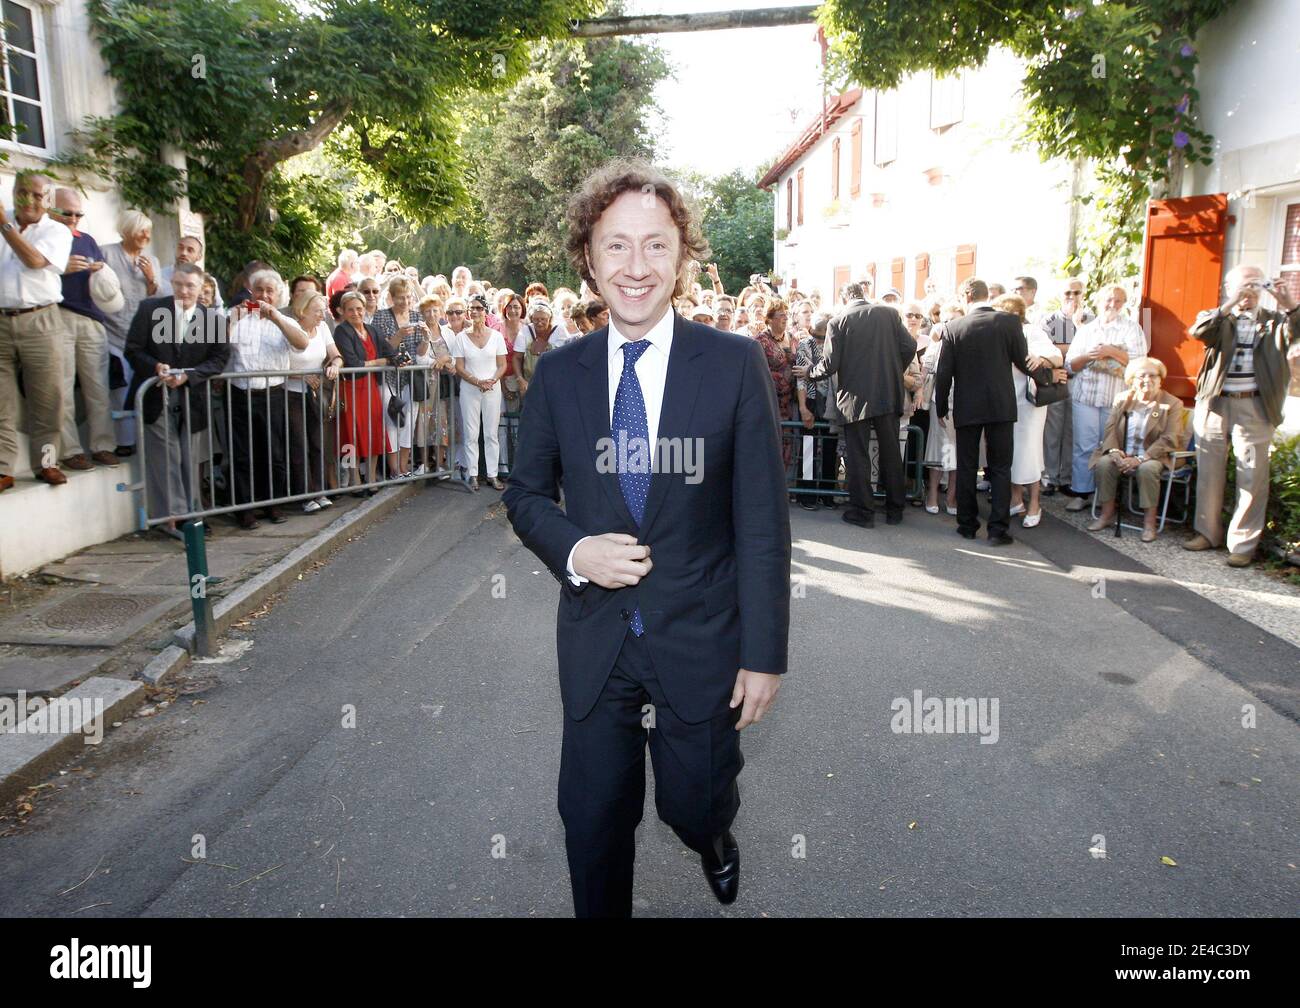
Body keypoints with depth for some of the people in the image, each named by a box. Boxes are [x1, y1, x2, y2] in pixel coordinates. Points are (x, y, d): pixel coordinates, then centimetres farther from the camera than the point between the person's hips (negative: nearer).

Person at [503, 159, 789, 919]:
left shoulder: (736, 364, -9)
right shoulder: (557, 374, -1)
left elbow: (763, 521, -9)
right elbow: (526, 493, 8)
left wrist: (765, 654, -9)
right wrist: (572, 549, -14)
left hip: (700, 639, -1)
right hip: (595, 641, 2)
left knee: (693, 803, 17)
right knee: (594, 821, 13)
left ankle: (714, 837, 54)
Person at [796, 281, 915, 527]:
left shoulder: (838, 321, -6)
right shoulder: (889, 313, 1)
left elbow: (830, 365, -9)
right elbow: (909, 347, -1)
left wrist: (808, 372, 10)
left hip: (856, 397, -3)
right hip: (889, 394, 3)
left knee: (858, 455, 6)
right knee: (891, 452, 13)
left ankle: (863, 512, 9)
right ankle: (895, 509, 22)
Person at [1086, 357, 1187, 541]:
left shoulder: (1172, 404, 0)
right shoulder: (1123, 399, 11)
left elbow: (1169, 439, -11)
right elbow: (1110, 428, 4)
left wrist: (1140, 459, -23)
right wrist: (1114, 450, -18)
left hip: (1153, 457, -3)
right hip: (1123, 455, 3)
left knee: (1148, 469, -35)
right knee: (1103, 463, -26)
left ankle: (1150, 522, -23)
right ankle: (1107, 515, -13)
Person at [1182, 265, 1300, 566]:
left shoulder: (1274, 321, 10)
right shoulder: (1218, 319, 9)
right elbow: (1198, 331, -13)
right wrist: (1230, 304, -23)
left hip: (1254, 408, -1)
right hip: (1214, 404, 1)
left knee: (1252, 477, -2)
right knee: (1209, 473, 8)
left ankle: (1243, 543, 5)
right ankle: (1208, 532, 22)